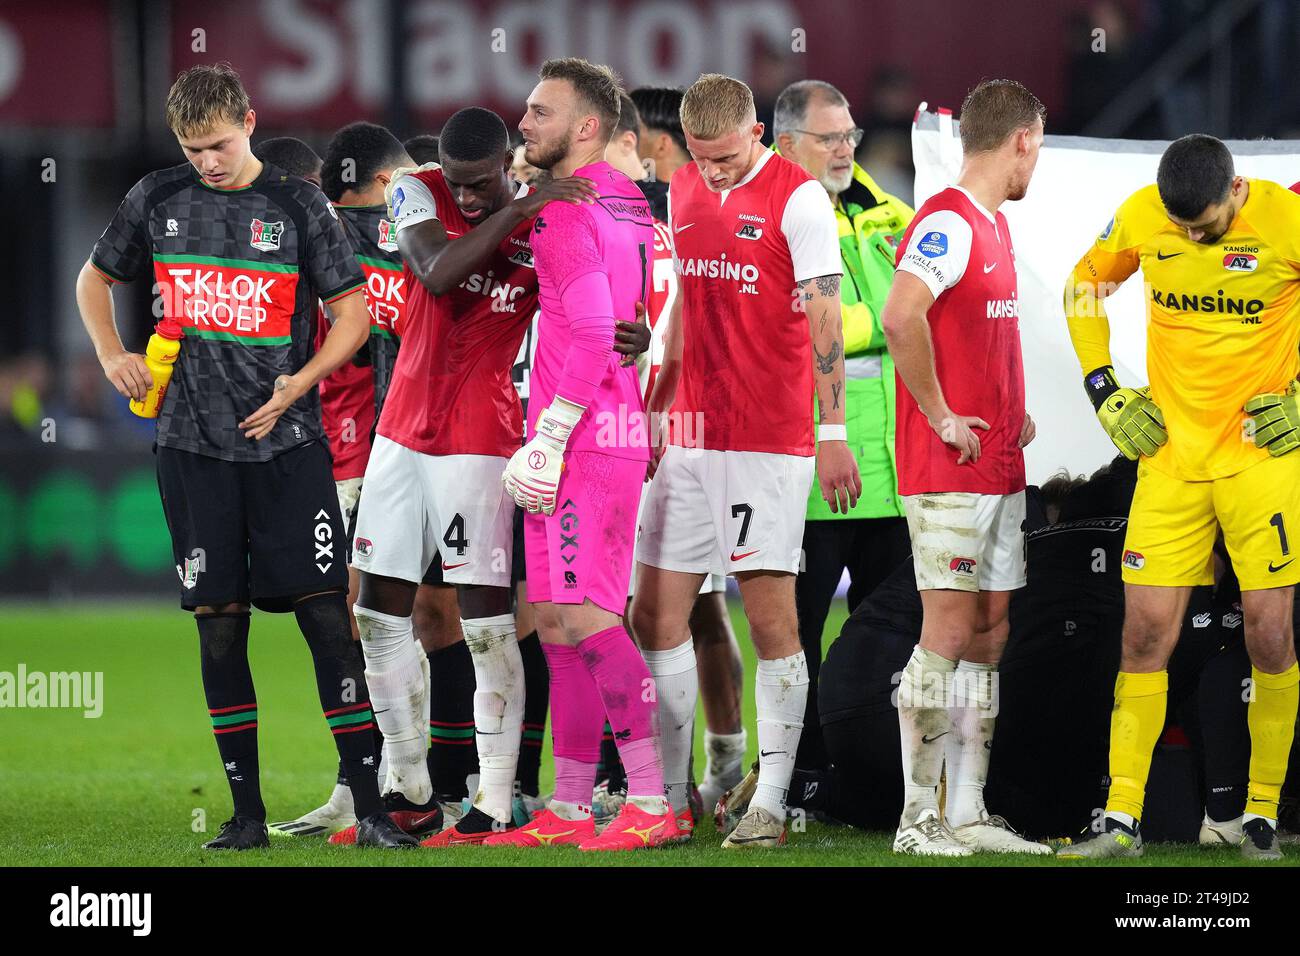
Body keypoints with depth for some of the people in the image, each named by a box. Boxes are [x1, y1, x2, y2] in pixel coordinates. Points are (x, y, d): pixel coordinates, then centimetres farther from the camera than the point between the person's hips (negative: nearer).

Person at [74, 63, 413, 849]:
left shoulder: (298, 206, -1)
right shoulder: (158, 201, 6)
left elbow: (353, 310, 3)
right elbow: (96, 281, 20)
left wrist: (299, 383, -10)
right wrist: (113, 355, 4)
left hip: (286, 443, -2)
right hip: (194, 444, 2)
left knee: (325, 610, -9)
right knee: (219, 622, 2)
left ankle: (370, 805, -8)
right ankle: (248, 812, 9)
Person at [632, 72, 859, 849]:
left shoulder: (799, 198, -7)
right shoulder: (683, 190, 12)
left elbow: (823, 320, -9)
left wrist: (832, 432, -12)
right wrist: (656, 404, 22)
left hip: (770, 439, -7)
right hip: (690, 435, 7)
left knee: (772, 617, -6)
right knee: (655, 615, 4)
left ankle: (771, 801, -2)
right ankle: (670, 793, 13)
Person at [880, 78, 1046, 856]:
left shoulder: (995, 226, 17)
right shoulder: (948, 223, -13)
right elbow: (901, 316, -28)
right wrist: (940, 416, -20)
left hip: (1000, 468, 9)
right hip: (950, 470, -9)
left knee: (988, 634, 8)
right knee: (950, 632, -9)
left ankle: (969, 815, 11)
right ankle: (918, 817, -6)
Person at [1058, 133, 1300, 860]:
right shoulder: (1141, 216, -5)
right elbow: (1085, 288, 13)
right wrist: (1107, 393, 5)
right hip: (1172, 458, 2)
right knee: (1147, 632, -2)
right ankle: (1123, 819, 3)